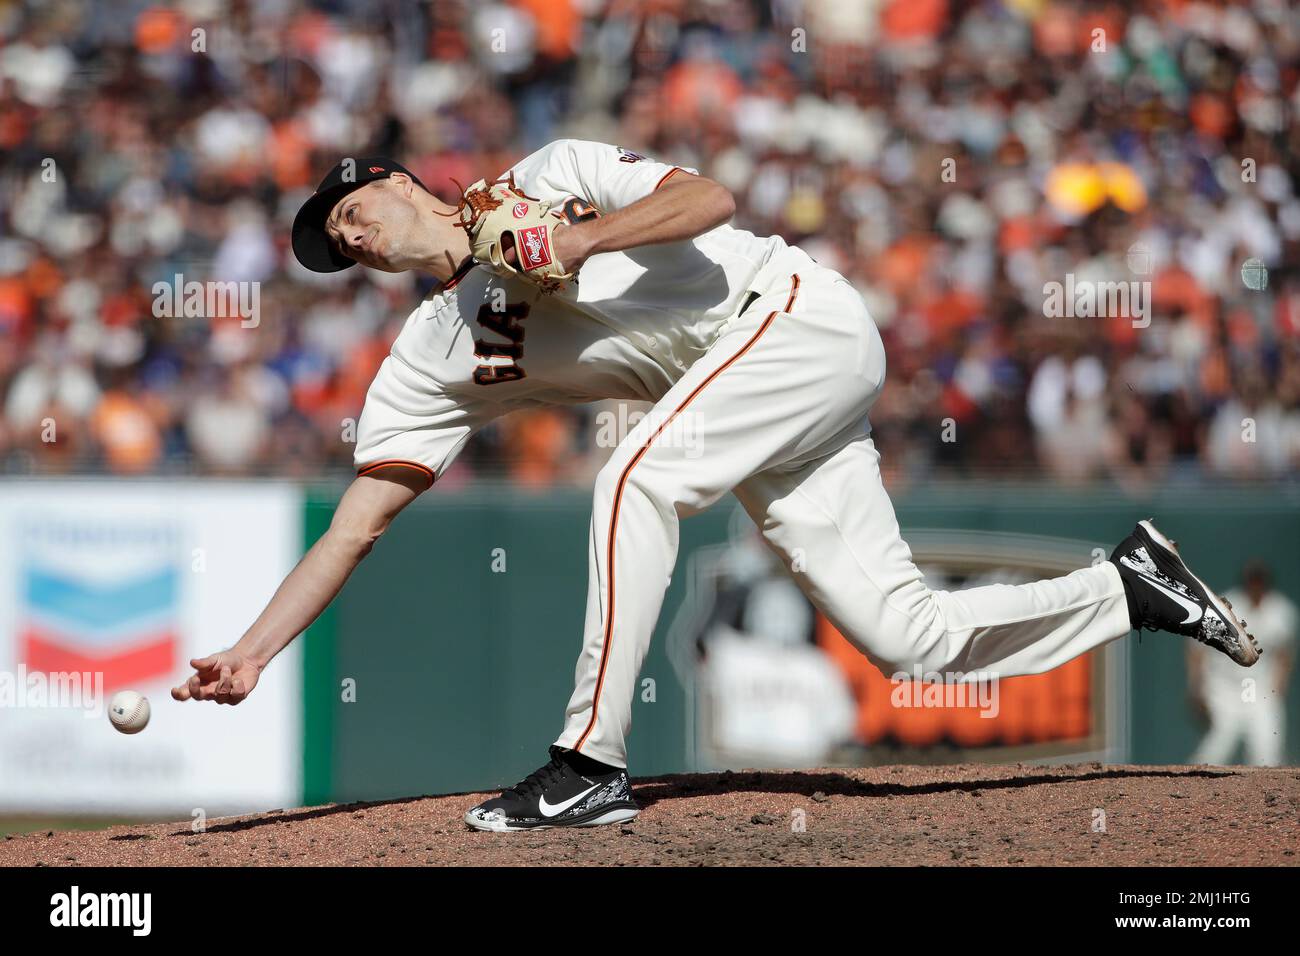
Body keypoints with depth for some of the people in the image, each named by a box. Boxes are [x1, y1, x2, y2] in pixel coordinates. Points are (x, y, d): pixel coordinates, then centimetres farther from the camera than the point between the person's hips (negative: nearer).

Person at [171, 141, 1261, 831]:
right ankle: (1129, 590, 12)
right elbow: (355, 526, 2)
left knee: (636, 480, -26)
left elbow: (710, 200, -15)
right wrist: (251, 654, -7)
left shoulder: (550, 177, -5)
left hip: (803, 318, -7)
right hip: (744, 395, 7)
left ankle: (593, 765, -22)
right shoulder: (427, 365, 8)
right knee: (903, 634, -5)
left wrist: (579, 241, -24)